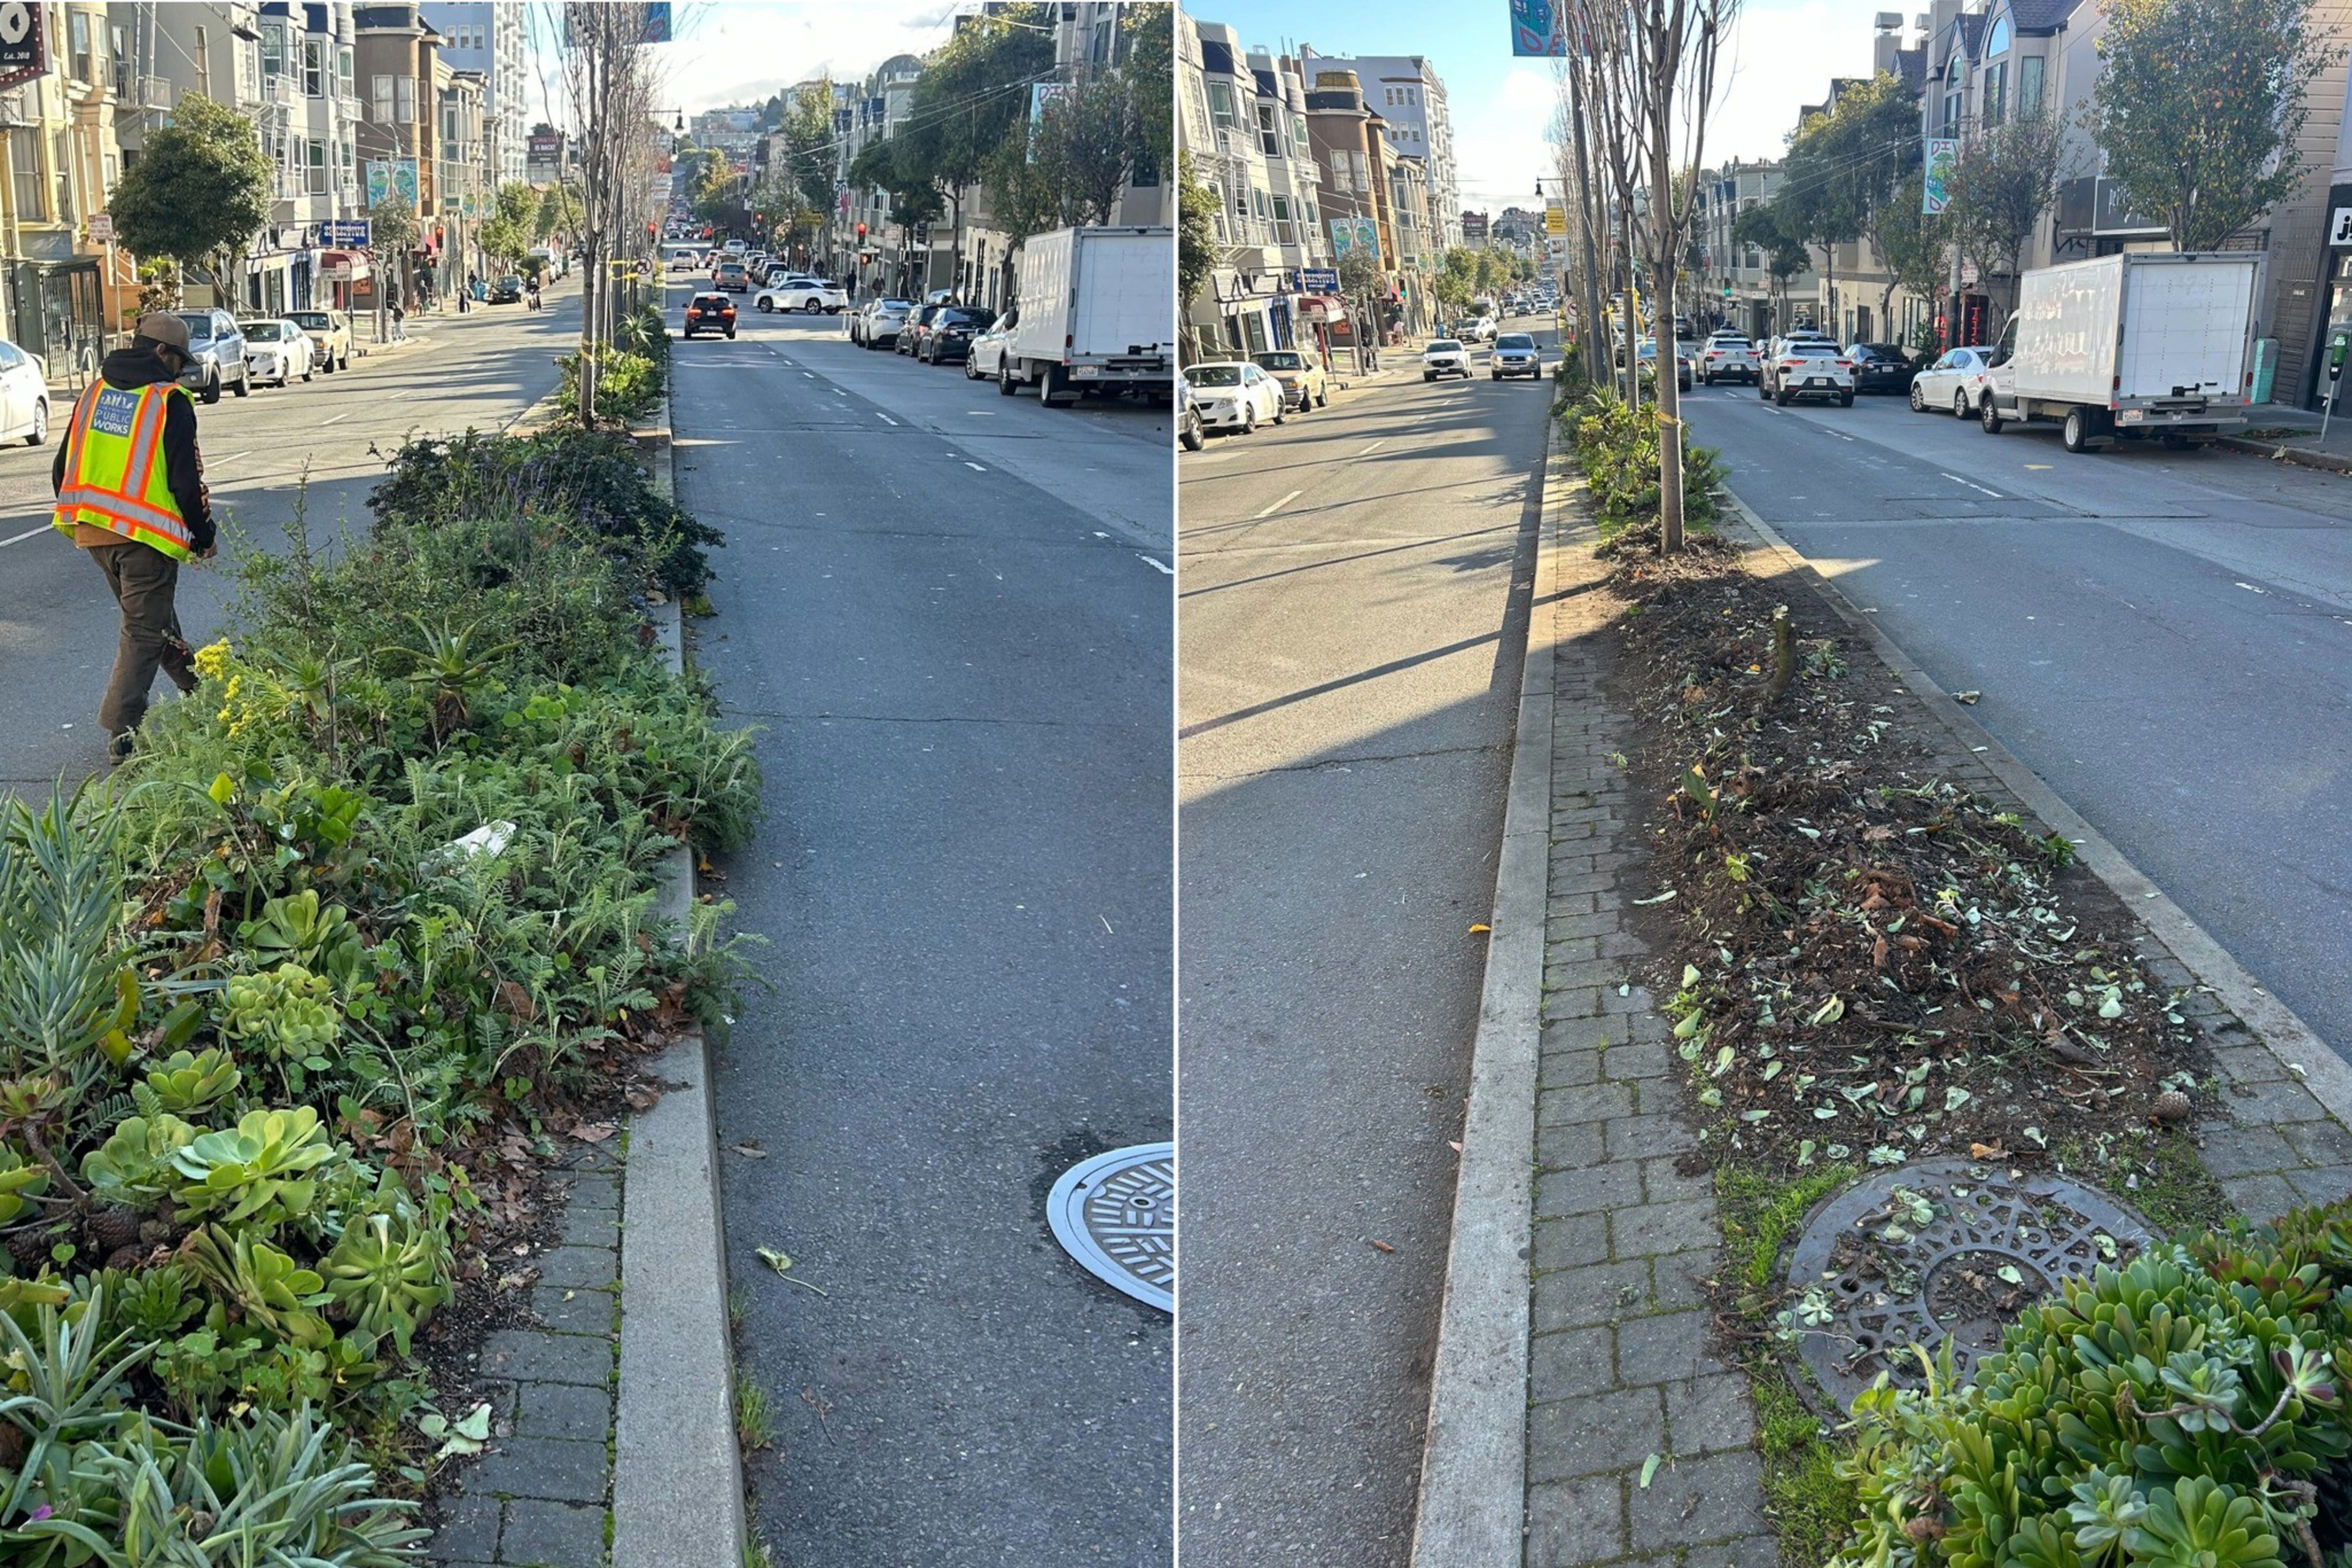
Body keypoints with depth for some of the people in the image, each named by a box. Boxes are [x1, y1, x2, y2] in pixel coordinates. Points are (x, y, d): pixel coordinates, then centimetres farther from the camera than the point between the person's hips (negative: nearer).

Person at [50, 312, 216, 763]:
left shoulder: (94, 393, 10)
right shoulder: (169, 400, -10)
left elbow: (64, 466, 15)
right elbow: (185, 478, -11)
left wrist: (77, 516, 27)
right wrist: (203, 535, 0)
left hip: (92, 530, 7)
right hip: (144, 533, -7)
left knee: (150, 612, 24)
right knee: (144, 630, -1)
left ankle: (195, 683, 40)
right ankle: (122, 732, -3)